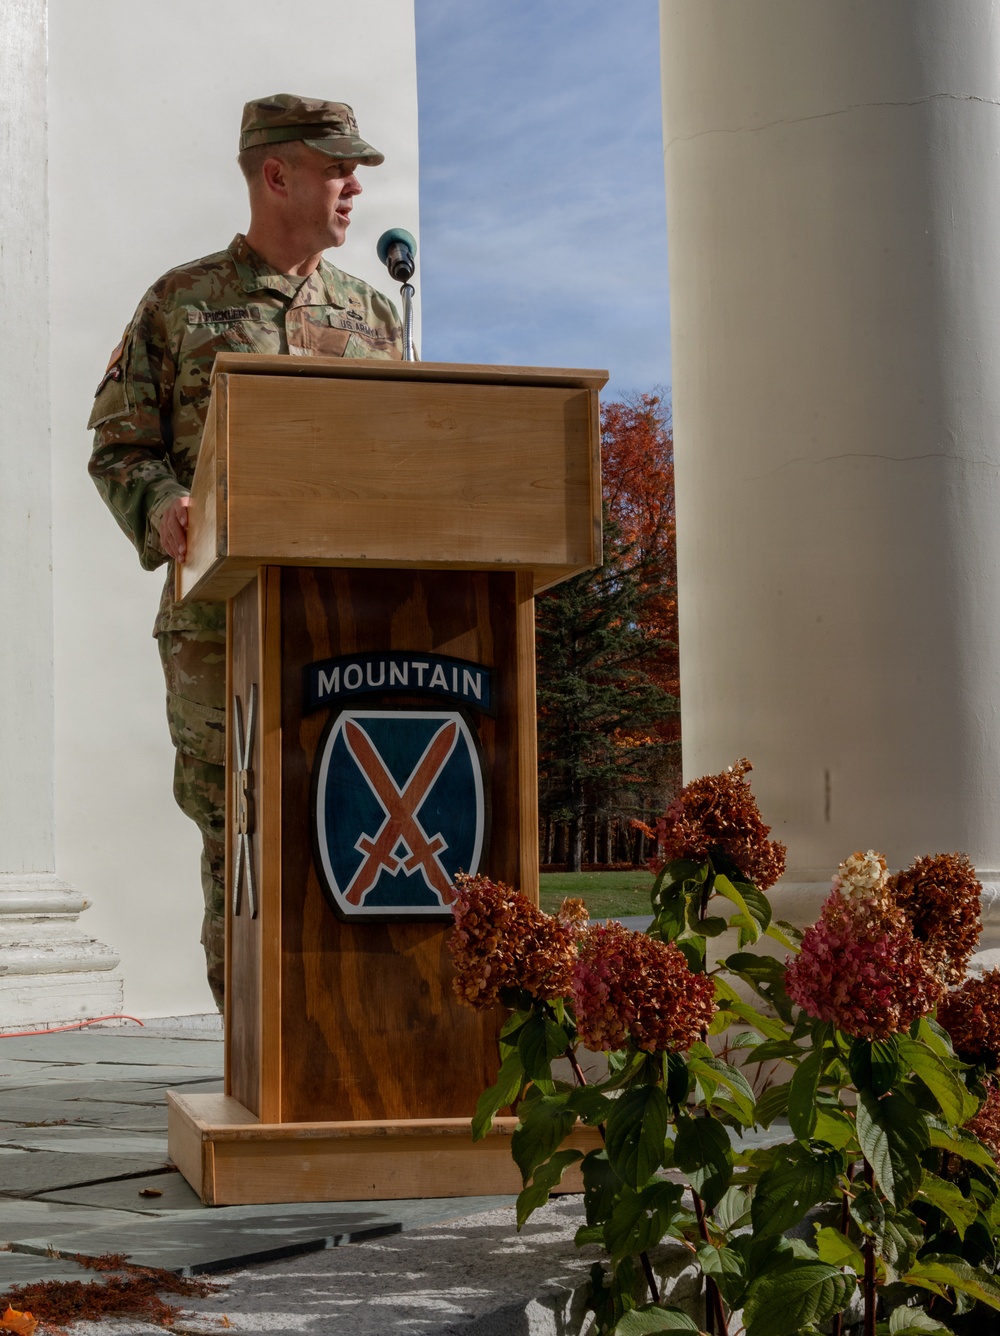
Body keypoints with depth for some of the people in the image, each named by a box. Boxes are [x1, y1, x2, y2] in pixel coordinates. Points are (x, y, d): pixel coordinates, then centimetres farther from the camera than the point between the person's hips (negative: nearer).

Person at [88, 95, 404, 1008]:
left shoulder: (374, 318, 18)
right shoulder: (181, 304, 9)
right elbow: (119, 444, 6)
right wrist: (159, 506, -15)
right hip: (220, 616, -3)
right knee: (237, 832, -2)